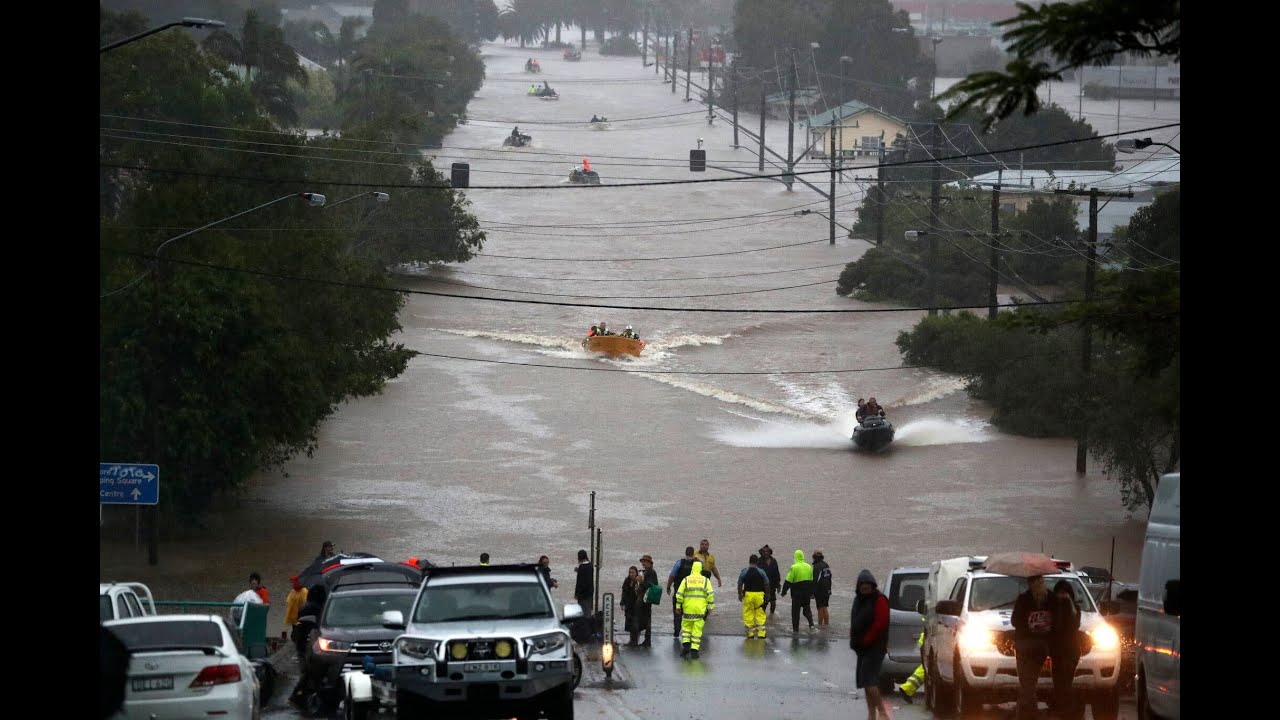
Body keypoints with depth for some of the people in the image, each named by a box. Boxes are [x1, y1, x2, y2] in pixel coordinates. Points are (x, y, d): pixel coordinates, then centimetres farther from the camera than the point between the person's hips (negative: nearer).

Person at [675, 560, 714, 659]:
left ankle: (686, 646, 3)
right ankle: (694, 650, 1)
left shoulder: (686, 580, 2)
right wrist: (710, 607, 4)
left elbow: (679, 594, -2)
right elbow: (710, 595, -3)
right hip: (701, 610, 0)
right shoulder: (706, 580, 2)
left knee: (686, 627, 16)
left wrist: (678, 606, 7)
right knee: (697, 630, 4)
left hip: (688, 609, 0)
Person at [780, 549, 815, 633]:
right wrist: (812, 592, 21)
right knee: (807, 608, 18)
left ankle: (795, 628, 7)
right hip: (807, 592, 4)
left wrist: (784, 591, -3)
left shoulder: (794, 567, -13)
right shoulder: (809, 567, 3)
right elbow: (812, 581, 12)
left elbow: (788, 581, -12)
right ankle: (811, 623, 1)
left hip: (797, 592, -4)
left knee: (795, 610, 5)